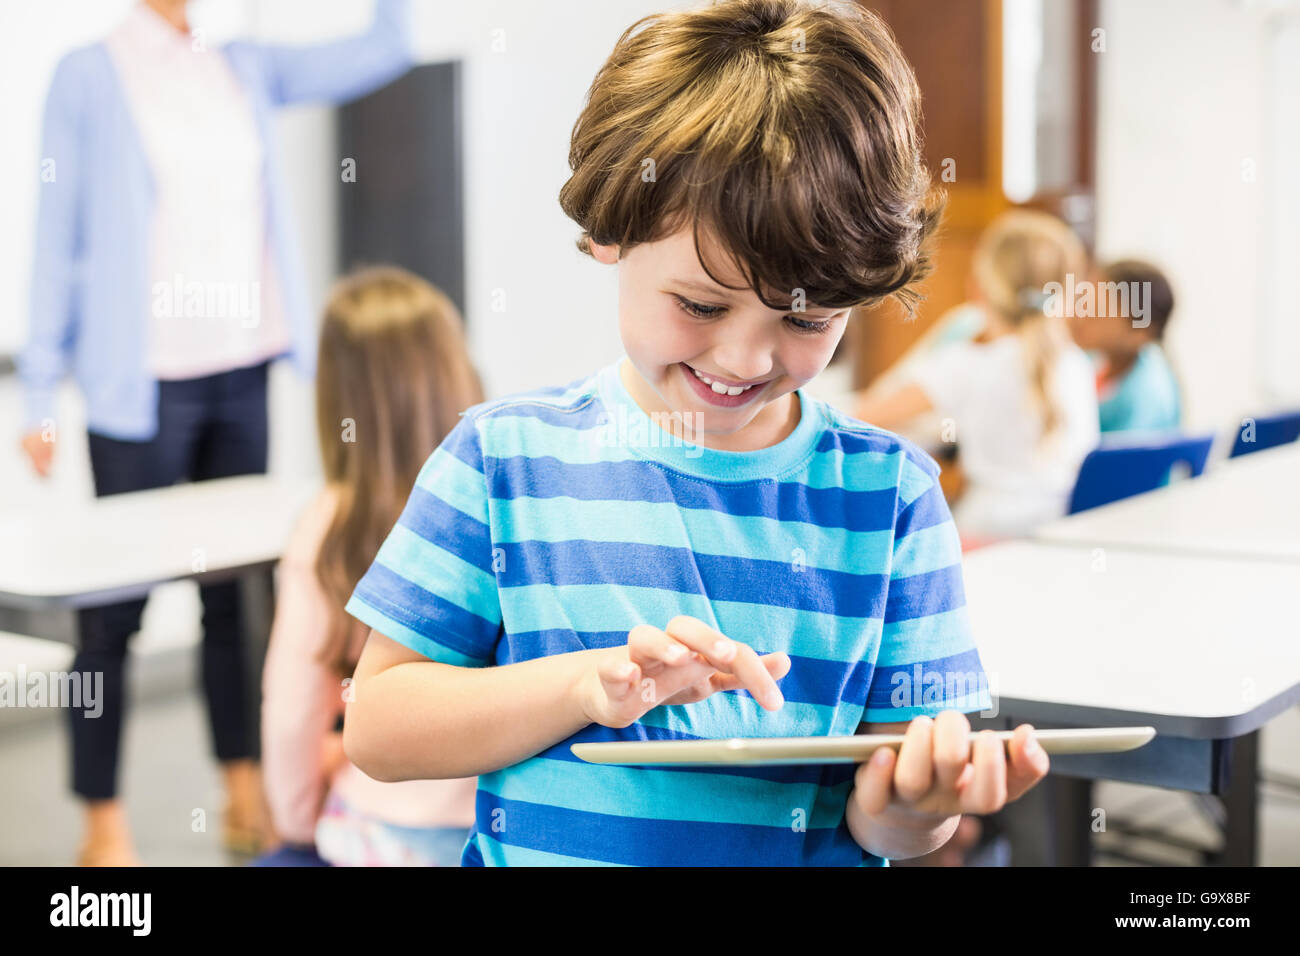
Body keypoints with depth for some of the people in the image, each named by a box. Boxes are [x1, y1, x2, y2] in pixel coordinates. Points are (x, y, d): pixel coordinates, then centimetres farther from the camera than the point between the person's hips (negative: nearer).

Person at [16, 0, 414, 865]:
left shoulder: (246, 70, 11)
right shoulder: (89, 78, -2)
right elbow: (58, 241, -3)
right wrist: (41, 394, -5)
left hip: (241, 372, 5)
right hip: (144, 383, -4)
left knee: (234, 590, 12)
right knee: (116, 600, 2)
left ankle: (247, 794, 22)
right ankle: (104, 819, 12)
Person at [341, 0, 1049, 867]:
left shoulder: (888, 491, 1)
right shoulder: (505, 454, -1)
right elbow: (375, 729, -2)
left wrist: (912, 805, -22)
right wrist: (590, 683, -14)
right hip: (533, 853, 0)